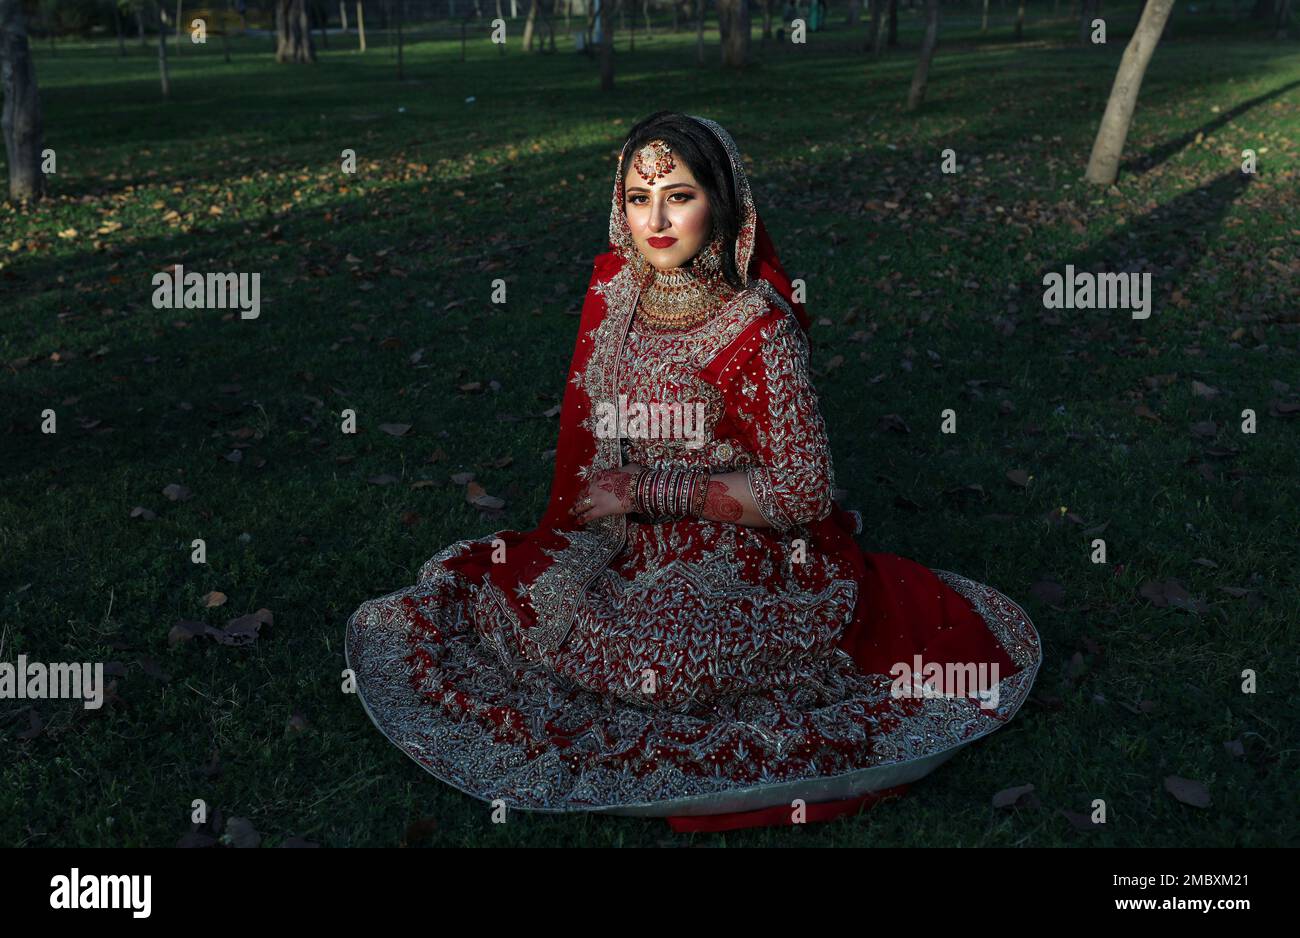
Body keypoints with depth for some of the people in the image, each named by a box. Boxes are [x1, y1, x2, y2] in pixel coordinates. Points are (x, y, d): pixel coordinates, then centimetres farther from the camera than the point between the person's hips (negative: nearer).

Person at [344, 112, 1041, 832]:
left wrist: (647, 491, -17)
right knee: (518, 596, -12)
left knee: (657, 659, -28)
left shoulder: (758, 326, -20)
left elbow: (803, 492, -18)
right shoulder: (614, 285, -1)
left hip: (746, 558, -5)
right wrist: (567, 530, 5)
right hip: (623, 545, 6)